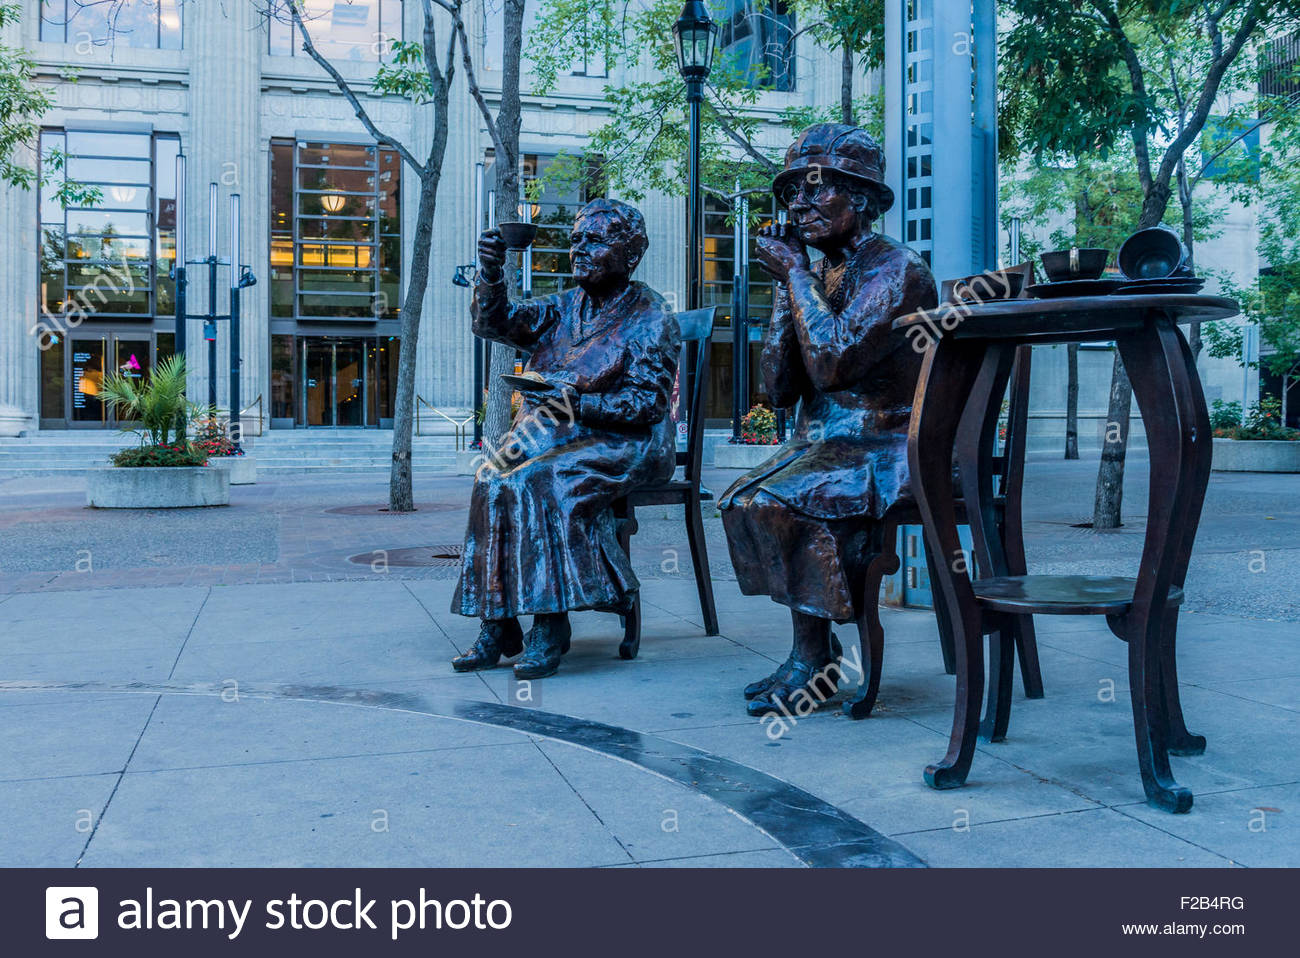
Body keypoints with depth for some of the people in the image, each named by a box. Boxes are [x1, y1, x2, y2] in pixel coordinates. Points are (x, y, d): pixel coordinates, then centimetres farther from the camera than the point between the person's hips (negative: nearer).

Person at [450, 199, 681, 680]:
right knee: (493, 480, -24)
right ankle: (497, 627, -22)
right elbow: (496, 324, 3)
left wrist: (577, 403, -23)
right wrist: (491, 273, -16)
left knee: (545, 483, -33)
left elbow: (647, 405, -11)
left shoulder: (650, 317, -3)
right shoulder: (564, 306, 15)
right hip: (554, 432, 5)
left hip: (622, 441, -5)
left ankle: (551, 626, -27)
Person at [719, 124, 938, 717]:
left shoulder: (897, 270, -12)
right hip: (822, 445, 9)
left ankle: (815, 661, -10)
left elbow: (833, 362, -27)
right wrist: (785, 287, 1)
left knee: (777, 503, -24)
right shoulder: (815, 275, 13)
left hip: (887, 453, -9)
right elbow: (779, 391, 7)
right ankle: (810, 654, -2)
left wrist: (795, 273, -15)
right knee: (740, 500, -5)